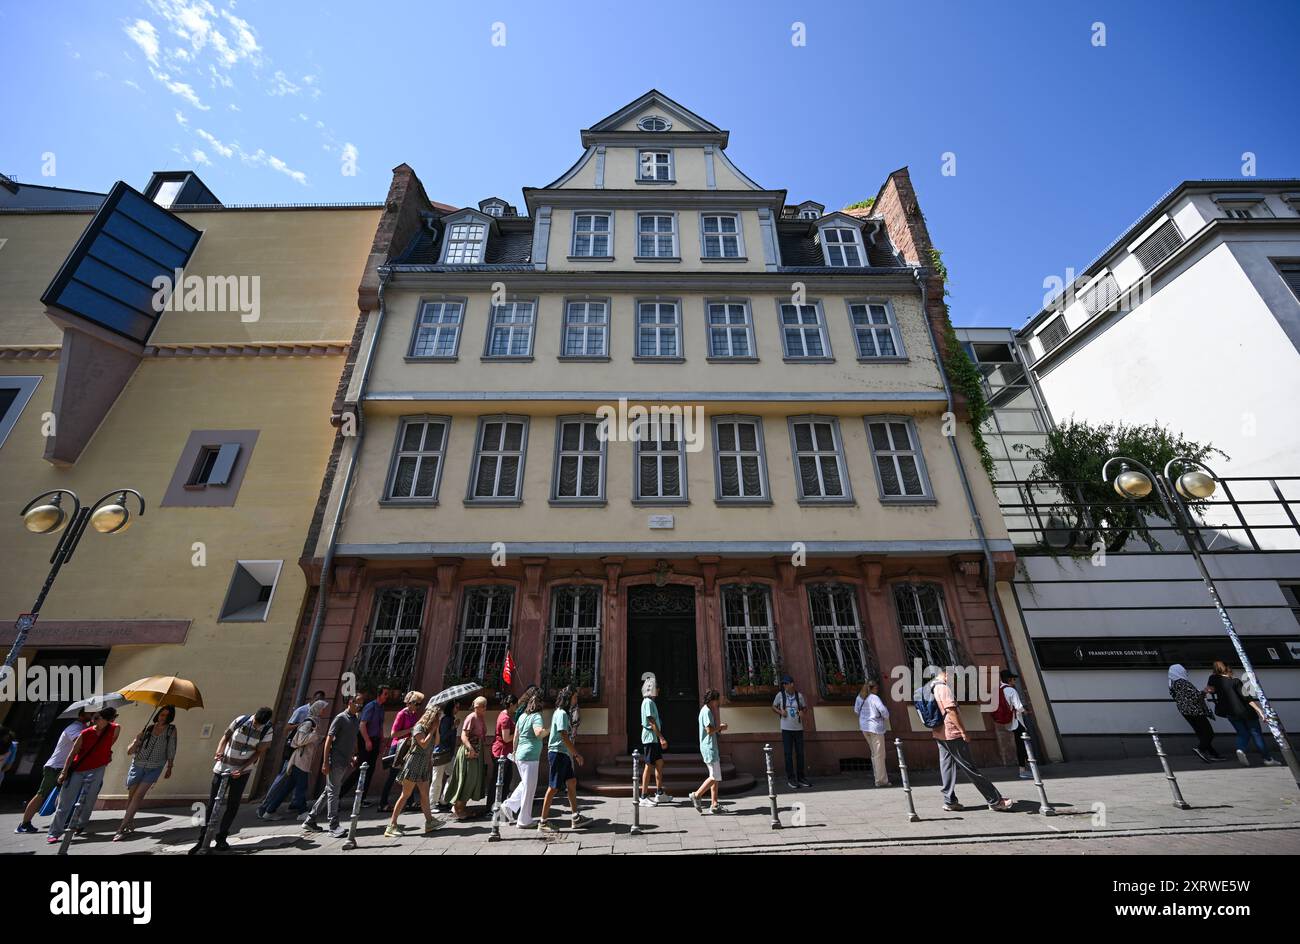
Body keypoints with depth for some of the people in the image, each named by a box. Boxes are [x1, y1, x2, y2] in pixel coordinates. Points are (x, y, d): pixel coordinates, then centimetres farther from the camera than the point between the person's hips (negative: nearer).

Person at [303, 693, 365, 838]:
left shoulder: (357, 719, 11)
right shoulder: (340, 718, -12)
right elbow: (329, 739, -12)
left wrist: (354, 756, 12)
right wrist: (325, 762, -15)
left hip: (346, 763, 8)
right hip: (336, 762, -7)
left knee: (329, 792, 15)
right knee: (333, 792, -1)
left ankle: (309, 820, 28)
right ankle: (334, 826, 4)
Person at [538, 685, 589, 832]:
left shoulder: (562, 713, 14)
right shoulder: (561, 713, -17)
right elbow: (564, 737, -21)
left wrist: (574, 754, 17)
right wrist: (577, 754, -15)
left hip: (564, 755, 10)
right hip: (558, 753, -10)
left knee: (572, 782, 12)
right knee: (553, 787, -3)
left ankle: (575, 818, 19)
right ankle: (543, 823, 6)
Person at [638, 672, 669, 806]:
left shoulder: (650, 701, 15)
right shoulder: (648, 702, -16)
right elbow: (651, 722, -21)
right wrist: (662, 738, -23)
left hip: (654, 738, 10)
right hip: (650, 738, -10)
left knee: (659, 763, 13)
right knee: (649, 766, -4)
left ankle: (659, 793, 21)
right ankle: (643, 797, 2)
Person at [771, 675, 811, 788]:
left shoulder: (799, 695, -2)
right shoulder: (780, 695, -6)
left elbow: (805, 707, 12)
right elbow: (773, 706, 7)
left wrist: (802, 711, -9)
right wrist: (780, 711, -12)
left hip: (798, 728, 2)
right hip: (786, 729, -2)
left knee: (800, 753, 9)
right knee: (788, 754, 1)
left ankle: (800, 778, 22)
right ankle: (791, 778, 12)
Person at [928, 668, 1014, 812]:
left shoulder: (931, 689, 13)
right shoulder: (943, 688, -16)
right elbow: (950, 711, -22)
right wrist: (963, 731, -18)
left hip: (940, 734, 9)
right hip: (952, 734, -9)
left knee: (947, 766, 11)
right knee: (971, 768, 0)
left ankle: (949, 801, 14)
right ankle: (995, 801, 10)